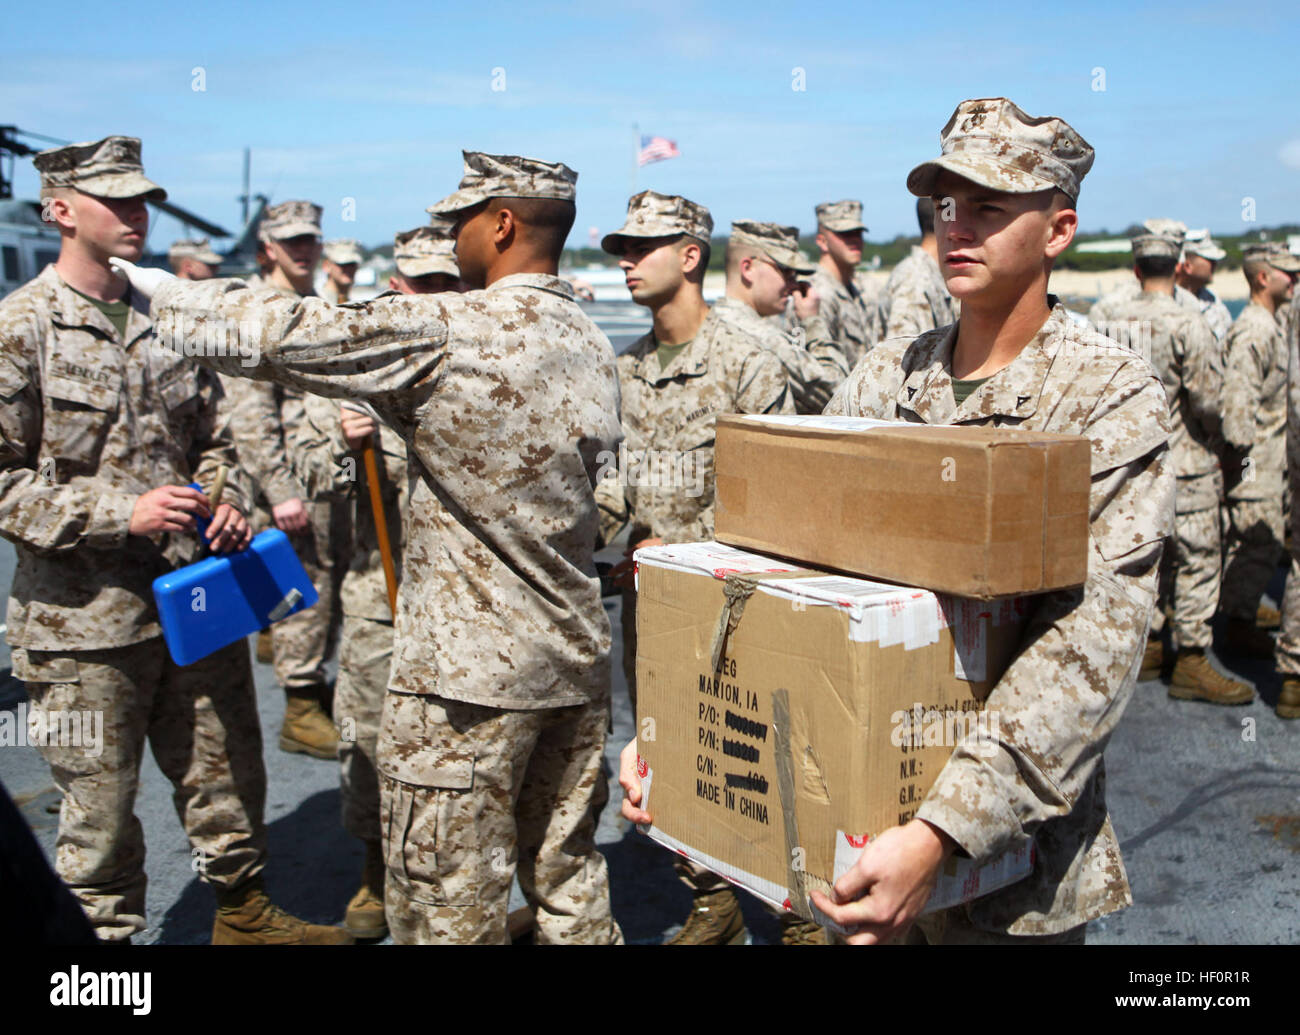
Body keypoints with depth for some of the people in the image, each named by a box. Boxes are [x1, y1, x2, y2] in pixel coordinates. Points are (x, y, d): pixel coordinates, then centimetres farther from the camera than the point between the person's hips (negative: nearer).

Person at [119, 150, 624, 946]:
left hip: (471, 670, -7)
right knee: (569, 876, 20)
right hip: (578, 659, 8)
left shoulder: (440, 334, -16)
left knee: (449, 908, 7)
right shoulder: (594, 346, 7)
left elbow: (276, 334, -14)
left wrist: (152, 286, 4)